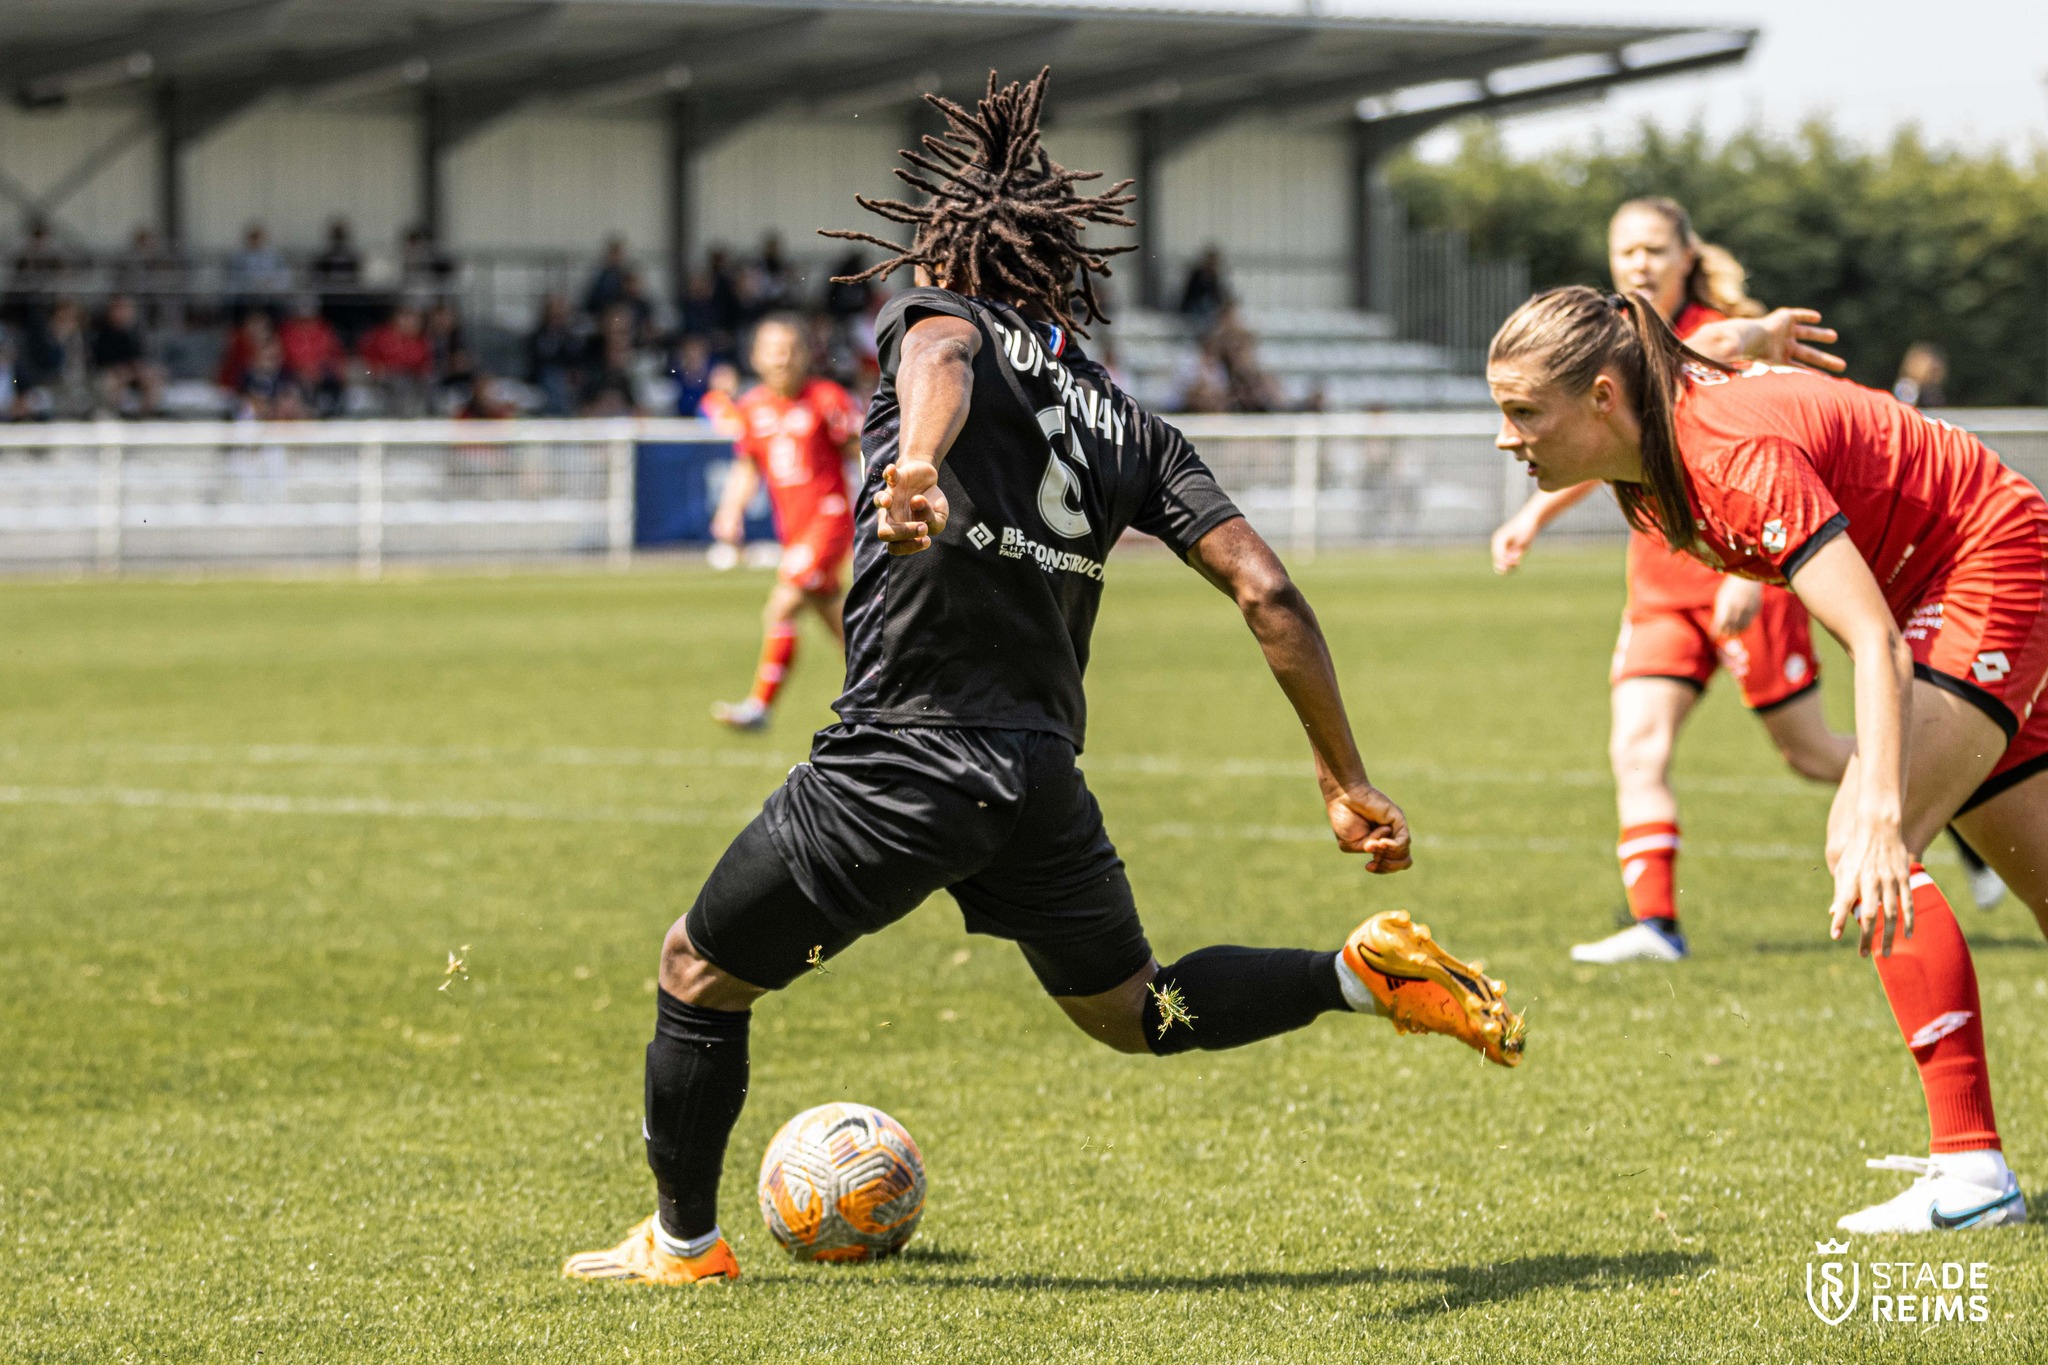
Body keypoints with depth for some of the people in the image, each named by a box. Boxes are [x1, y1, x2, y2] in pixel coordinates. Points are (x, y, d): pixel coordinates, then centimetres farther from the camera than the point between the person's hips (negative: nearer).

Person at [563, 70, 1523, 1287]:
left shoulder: (944, 320, 2)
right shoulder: (1130, 424, 14)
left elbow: (944, 356, -26)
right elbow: (1268, 595, 5)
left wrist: (916, 462, -49)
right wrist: (1347, 781, 8)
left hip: (902, 764, -6)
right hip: (1043, 775, 6)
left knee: (700, 974, 15)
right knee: (1134, 1011, 26)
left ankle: (683, 1243, 23)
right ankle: (1368, 973, 7)